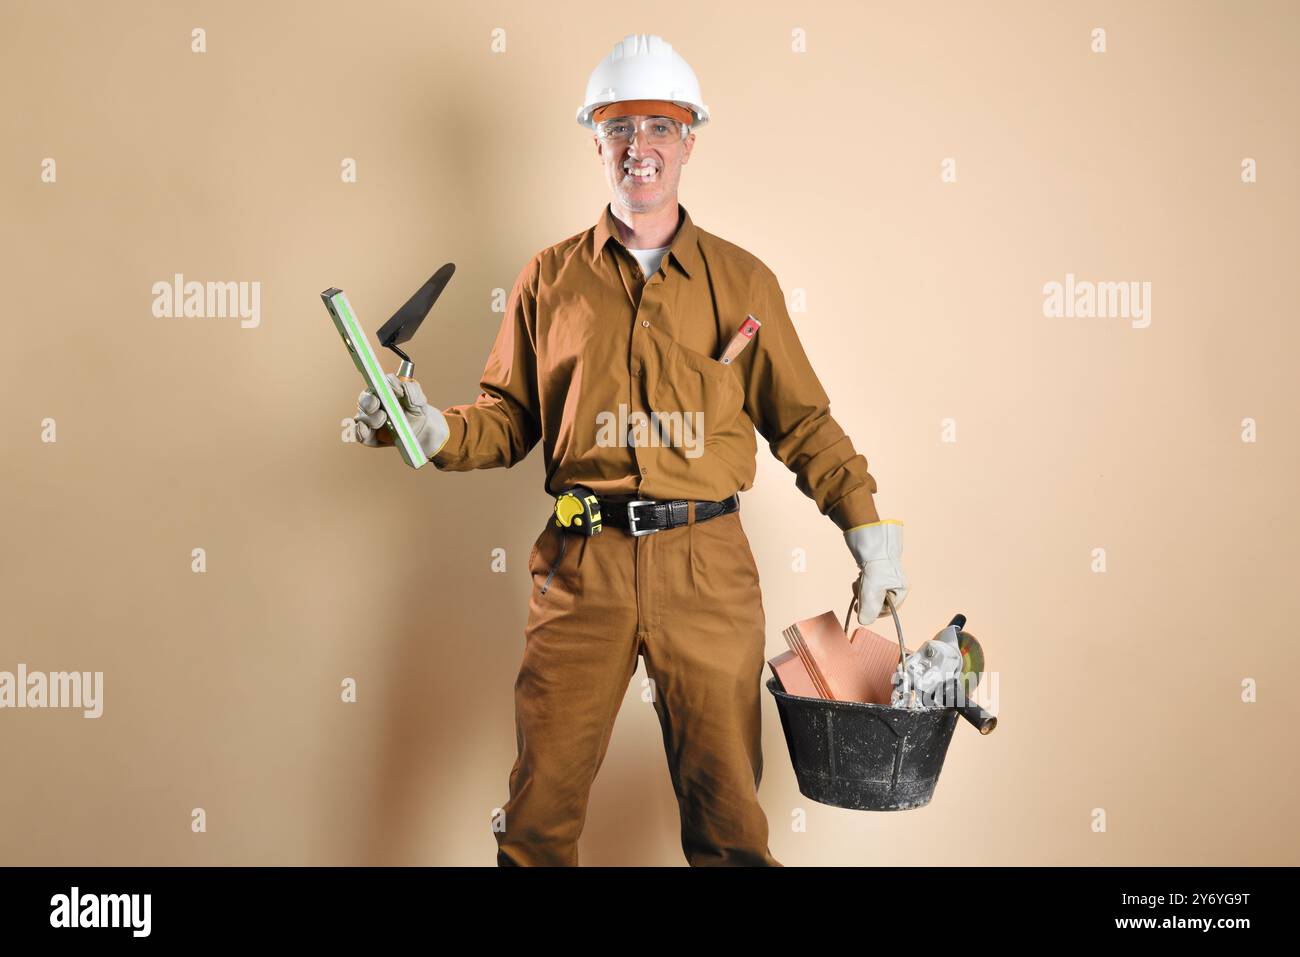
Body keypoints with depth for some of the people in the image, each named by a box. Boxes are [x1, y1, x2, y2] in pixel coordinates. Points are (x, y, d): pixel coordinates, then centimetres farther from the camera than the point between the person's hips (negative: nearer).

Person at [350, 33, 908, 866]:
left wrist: (868, 525, 3)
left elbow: (802, 421, 11)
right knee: (542, 803, 4)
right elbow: (510, 417, 11)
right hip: (582, 564, 0)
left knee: (726, 803, 6)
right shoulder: (552, 277, 10)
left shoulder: (742, 280, 9)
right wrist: (437, 430, -8)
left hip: (710, 566, 0)